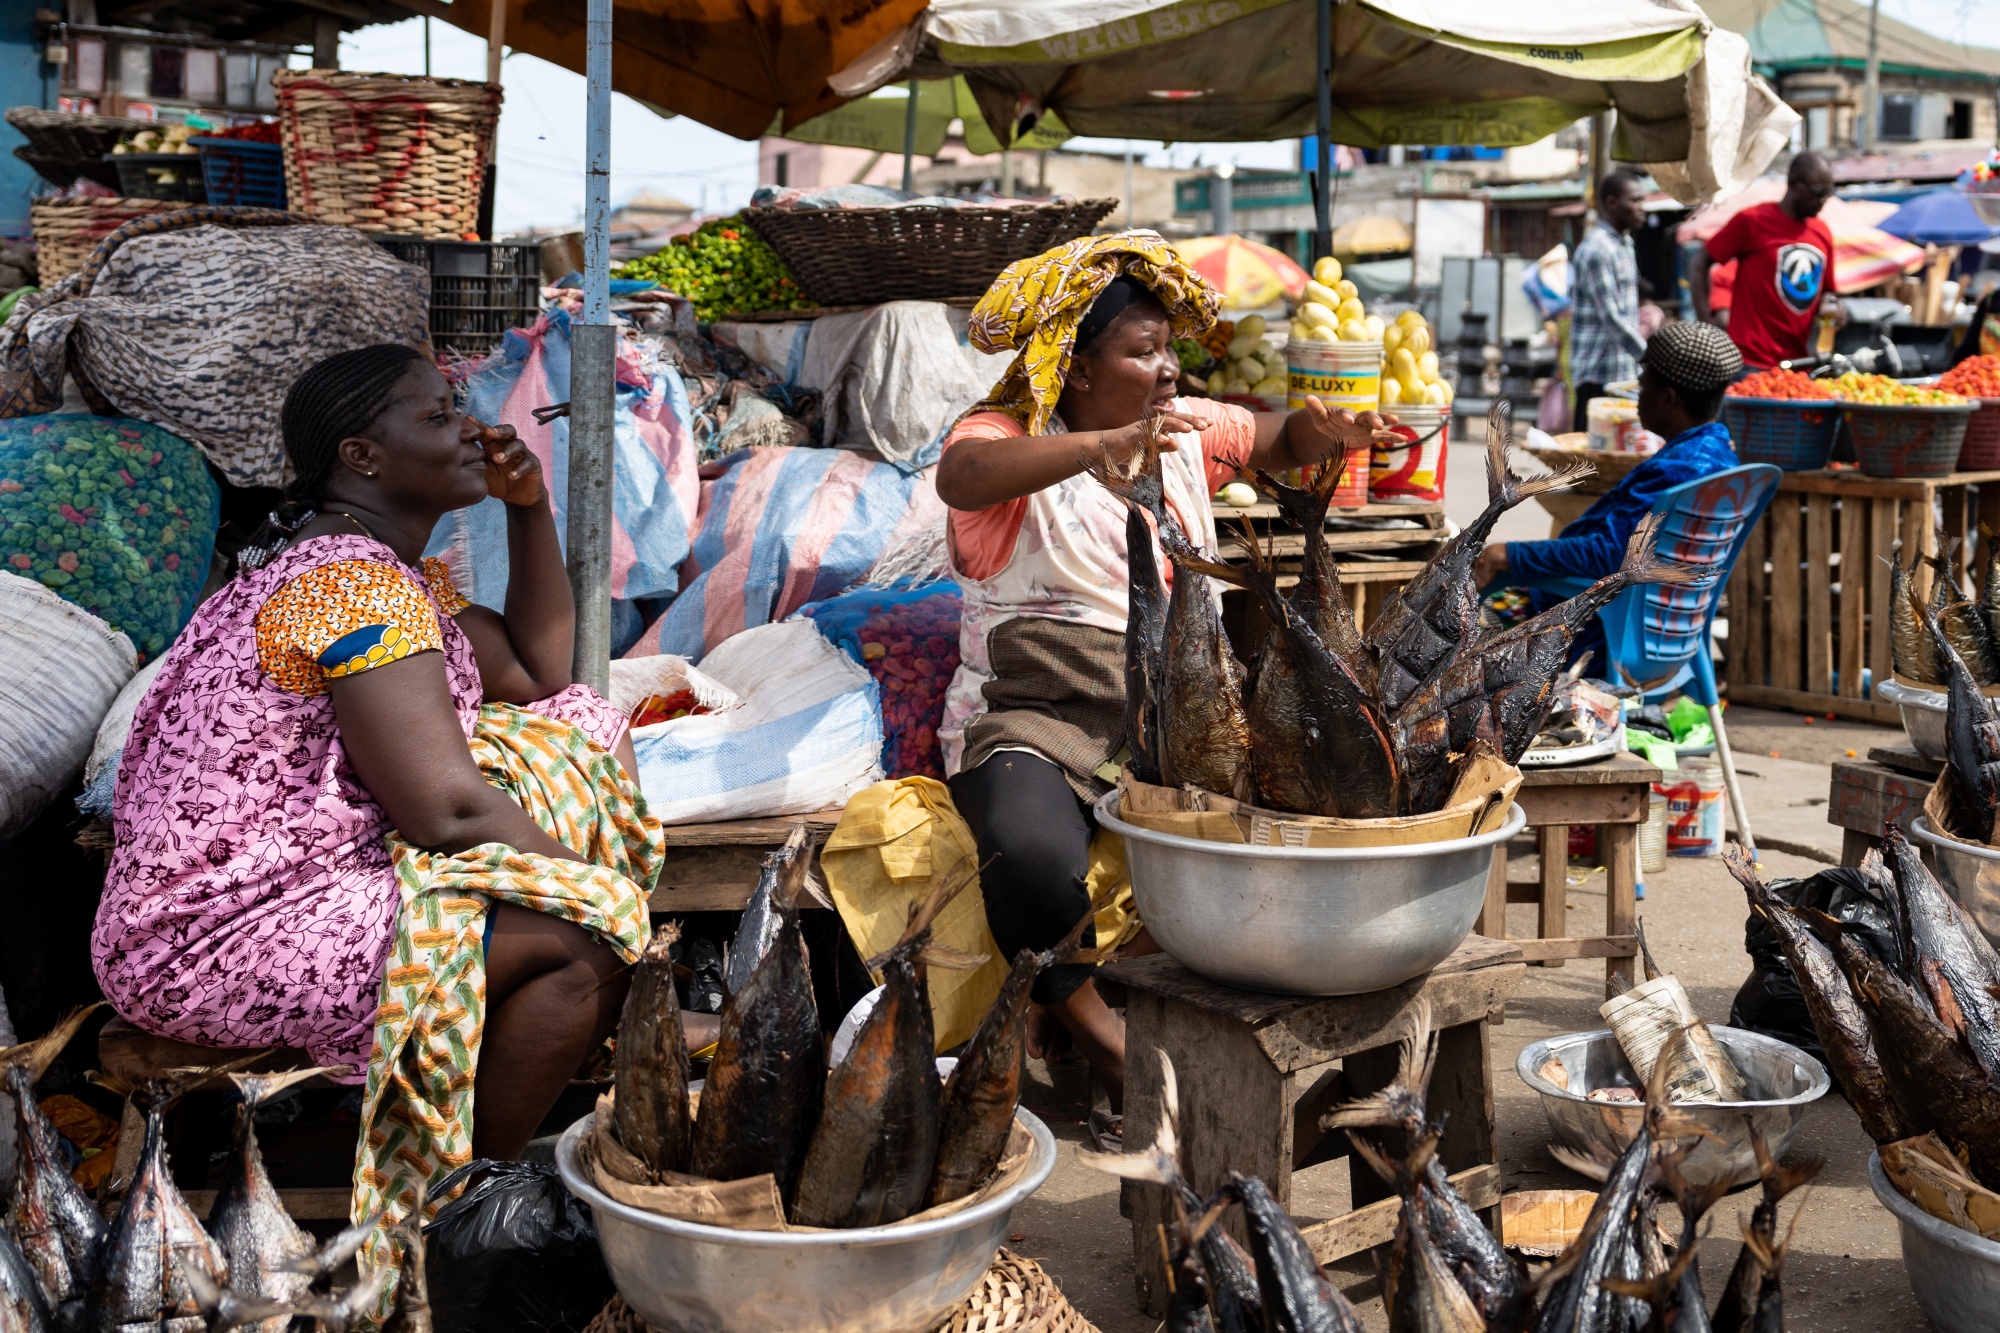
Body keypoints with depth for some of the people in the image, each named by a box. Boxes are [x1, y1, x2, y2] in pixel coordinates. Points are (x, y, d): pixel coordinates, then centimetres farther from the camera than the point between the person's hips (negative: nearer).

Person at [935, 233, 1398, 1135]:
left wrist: (1325, 434, 2)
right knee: (1038, 860, -38)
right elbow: (962, 476, -28)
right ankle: (1078, 1007, -2)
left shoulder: (1183, 429, 16)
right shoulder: (1010, 435, -4)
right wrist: (1107, 445, -41)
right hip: (1036, 715, -6)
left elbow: (1278, 441, 29)